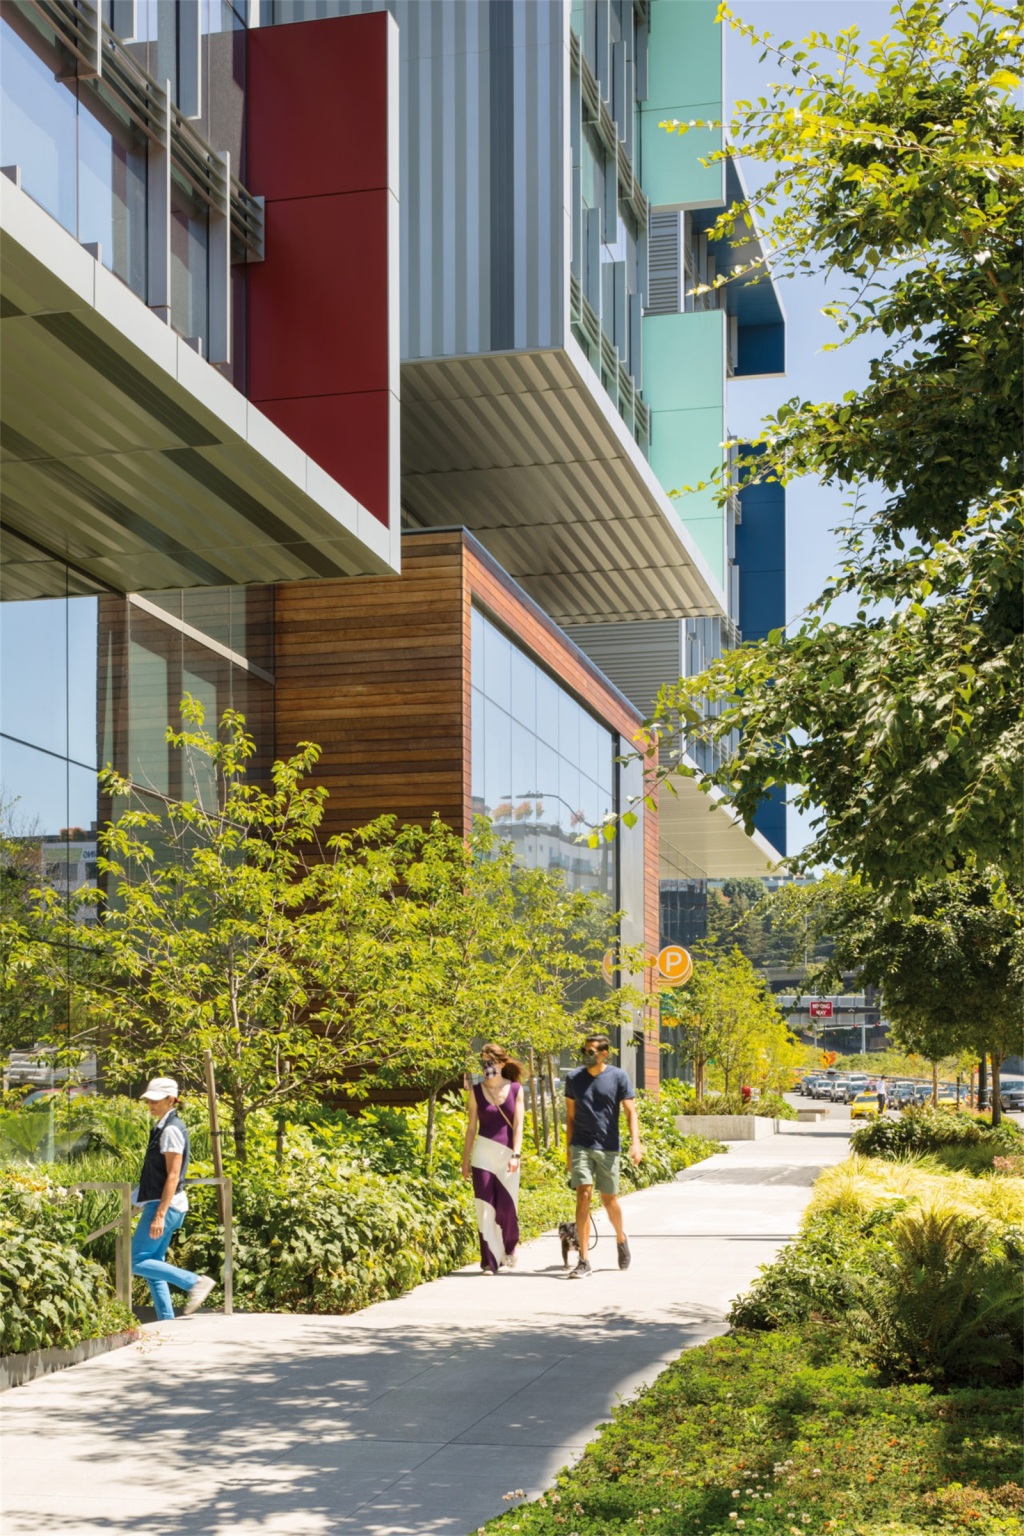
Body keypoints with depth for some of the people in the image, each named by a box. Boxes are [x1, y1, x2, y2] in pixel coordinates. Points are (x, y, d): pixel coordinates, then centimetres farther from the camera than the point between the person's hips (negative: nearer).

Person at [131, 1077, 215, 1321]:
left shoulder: (171, 1130, -14)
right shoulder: (163, 1126, 15)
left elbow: (173, 1175, -20)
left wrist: (160, 1214, -24)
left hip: (165, 1205, -10)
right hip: (159, 1204, 10)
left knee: (137, 1261, -9)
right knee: (153, 1265, 11)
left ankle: (195, 1282, -10)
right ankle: (165, 1320, 13)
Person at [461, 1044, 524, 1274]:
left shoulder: (515, 1089, 2)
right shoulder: (476, 1091, 3)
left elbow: (518, 1125, -2)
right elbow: (472, 1126, 6)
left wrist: (516, 1155, -13)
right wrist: (465, 1159, 5)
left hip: (507, 1154, 0)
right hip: (484, 1154, 0)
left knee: (507, 1207, 2)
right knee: (486, 1208, -4)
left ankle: (509, 1249, 29)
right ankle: (490, 1261, -1)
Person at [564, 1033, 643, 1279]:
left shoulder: (618, 1077, -3)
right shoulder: (574, 1078, 3)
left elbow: (631, 1112, -5)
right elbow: (570, 1116, 12)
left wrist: (635, 1142, -18)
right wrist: (568, 1150, 12)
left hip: (608, 1148, -1)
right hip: (581, 1146, 1)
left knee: (609, 1199, 8)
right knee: (583, 1196, -10)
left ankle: (621, 1238, 40)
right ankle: (583, 1261, -11)